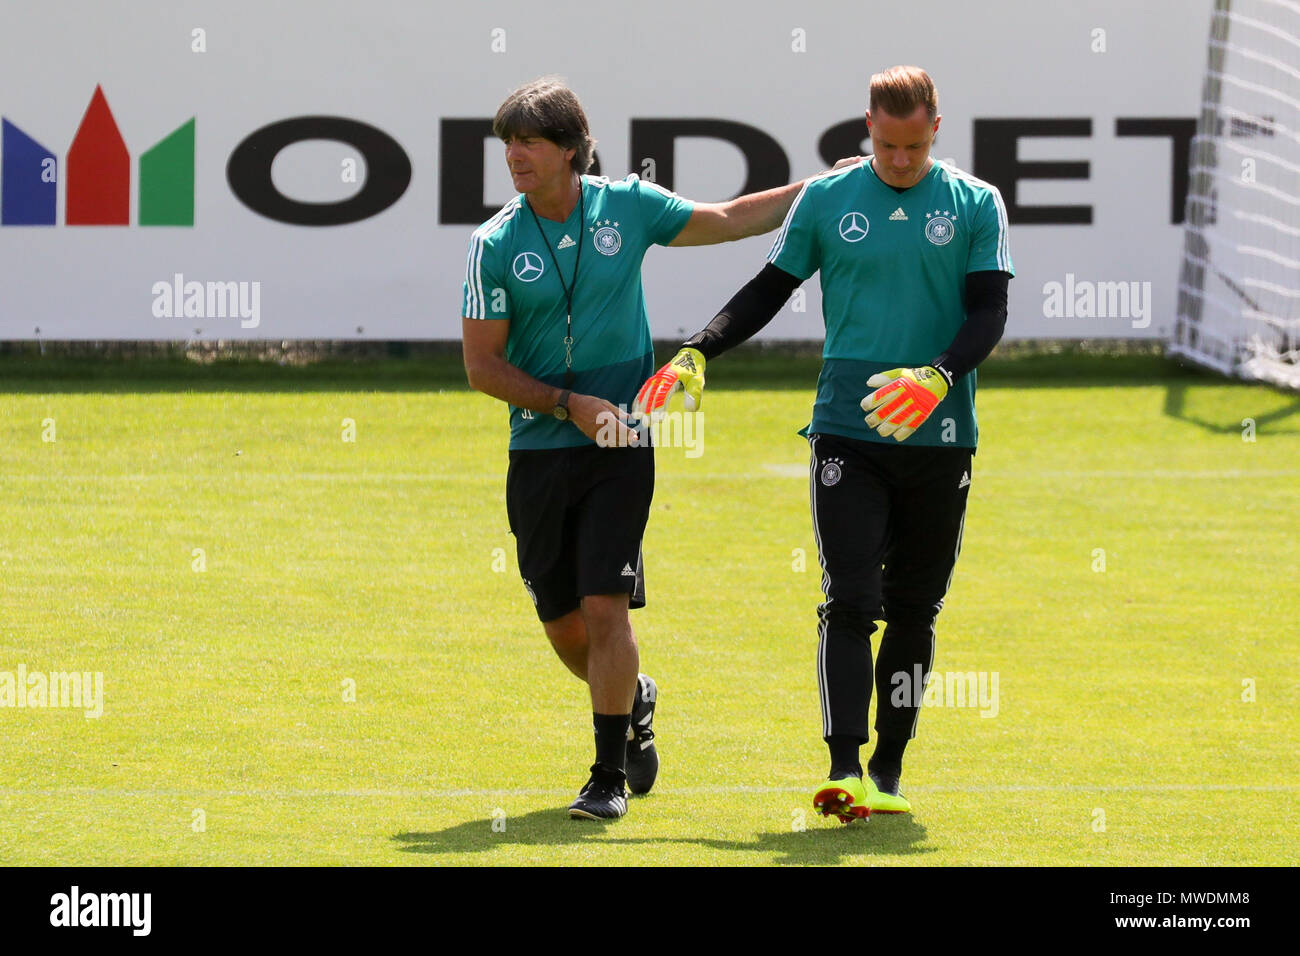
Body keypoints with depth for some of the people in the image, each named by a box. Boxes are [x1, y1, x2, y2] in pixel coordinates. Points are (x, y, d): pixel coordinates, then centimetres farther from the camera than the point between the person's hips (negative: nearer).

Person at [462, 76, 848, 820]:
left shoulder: (627, 207, 0)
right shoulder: (496, 245, -4)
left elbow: (728, 222, 16)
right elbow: (482, 366, -3)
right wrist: (567, 404, -13)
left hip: (620, 447, -1)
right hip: (540, 451, 1)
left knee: (606, 606, -13)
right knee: (562, 622, 7)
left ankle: (609, 775, -6)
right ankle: (633, 701, 38)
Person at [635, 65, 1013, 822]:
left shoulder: (975, 205, 3)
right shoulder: (826, 199, 6)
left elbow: (989, 312, -3)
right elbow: (769, 291, 11)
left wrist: (939, 376, -21)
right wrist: (696, 355, -1)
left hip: (939, 440, 1)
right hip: (847, 436, -1)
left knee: (913, 611, 7)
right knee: (850, 603, -12)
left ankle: (889, 773, 17)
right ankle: (845, 771, -18)